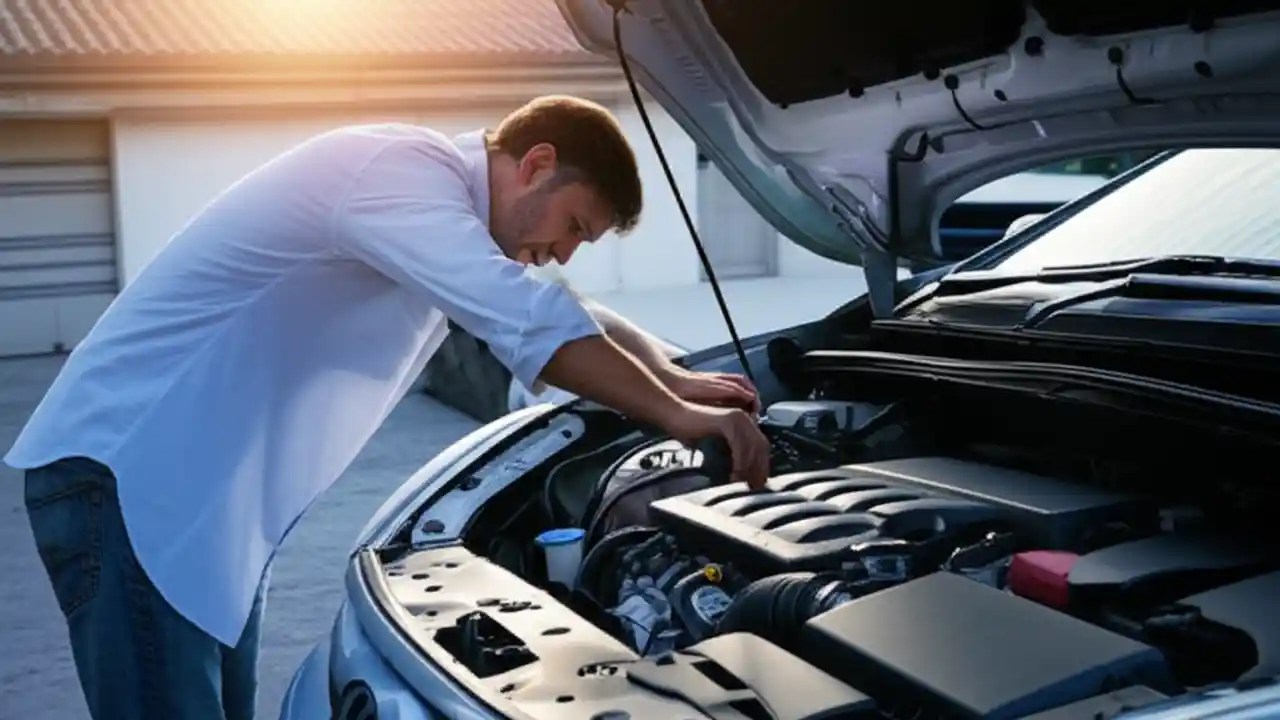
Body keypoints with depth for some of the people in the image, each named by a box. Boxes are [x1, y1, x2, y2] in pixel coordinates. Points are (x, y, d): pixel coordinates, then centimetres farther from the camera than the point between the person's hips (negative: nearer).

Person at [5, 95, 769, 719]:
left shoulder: (439, 201, 13)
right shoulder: (405, 172, -19)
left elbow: (569, 316, 24)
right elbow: (533, 324, -28)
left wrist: (674, 379, 13)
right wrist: (676, 414, -19)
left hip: (204, 482, 10)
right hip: (125, 470, -10)